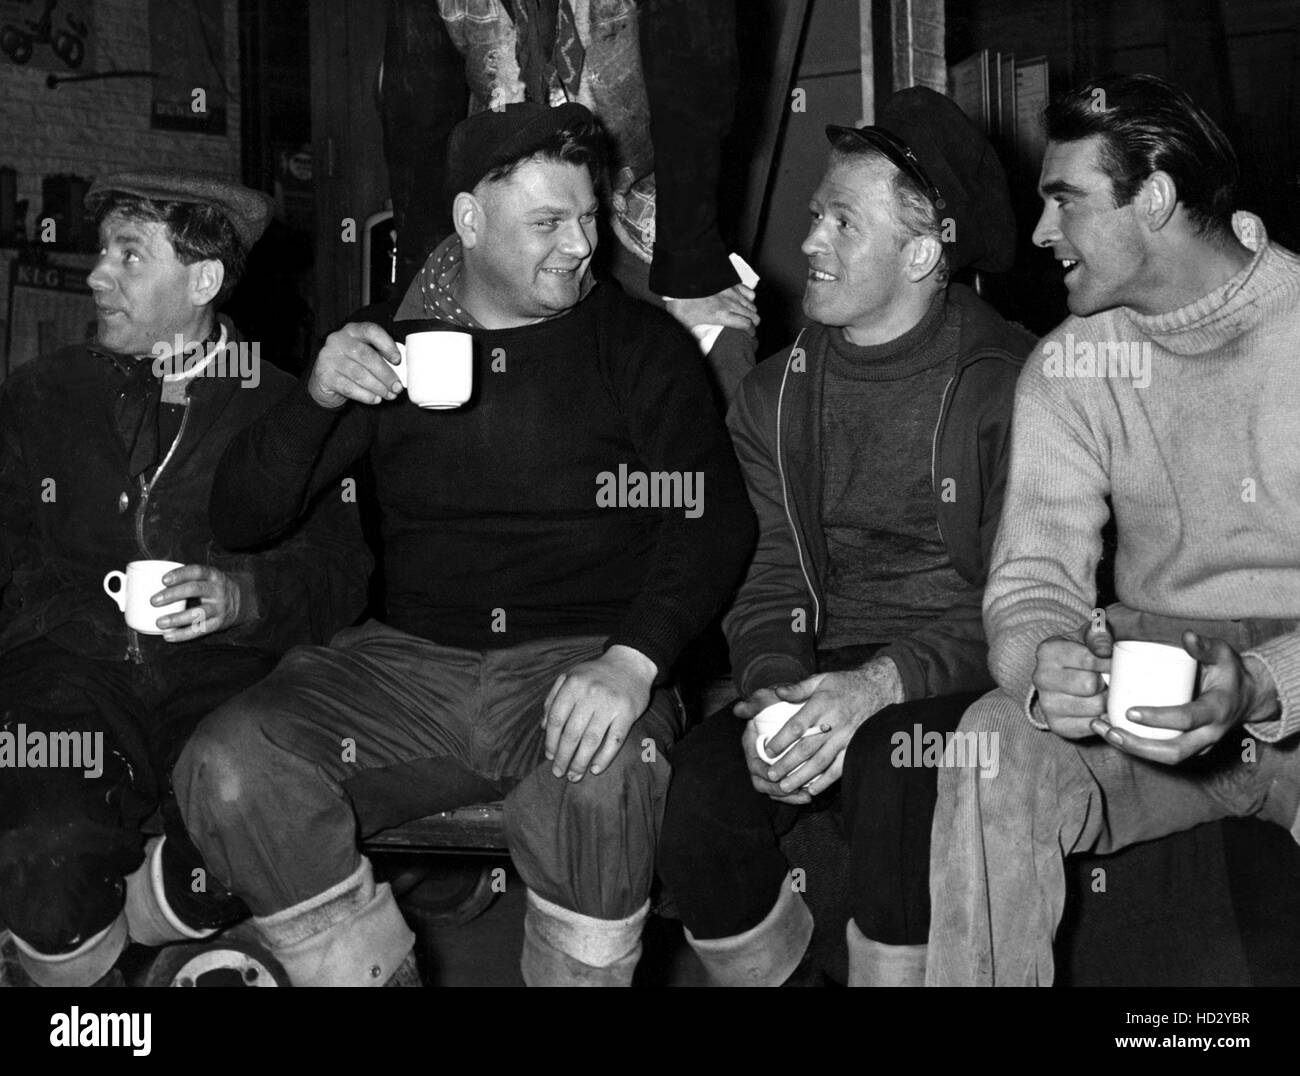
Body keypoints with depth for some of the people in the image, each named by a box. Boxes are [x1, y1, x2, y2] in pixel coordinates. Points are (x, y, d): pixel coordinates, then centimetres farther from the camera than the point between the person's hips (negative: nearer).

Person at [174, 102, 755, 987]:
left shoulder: (639, 344, 6)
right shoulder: (391, 348, 11)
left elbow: (714, 519, -4)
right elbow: (241, 521, 9)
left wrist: (632, 660, -23)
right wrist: (318, 397, -11)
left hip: (582, 657, -2)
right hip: (416, 656, 3)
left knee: (602, 780, -37)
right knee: (229, 767, -22)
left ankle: (578, 973, -11)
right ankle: (376, 973, -3)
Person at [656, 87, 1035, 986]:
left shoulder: (1008, 383, -5)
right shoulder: (775, 396, 12)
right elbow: (768, 579, 9)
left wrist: (880, 683, -23)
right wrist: (773, 690, -13)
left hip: (958, 675, -4)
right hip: (825, 669, 4)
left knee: (893, 770, -35)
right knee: (699, 786, -24)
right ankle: (781, 974, 1)